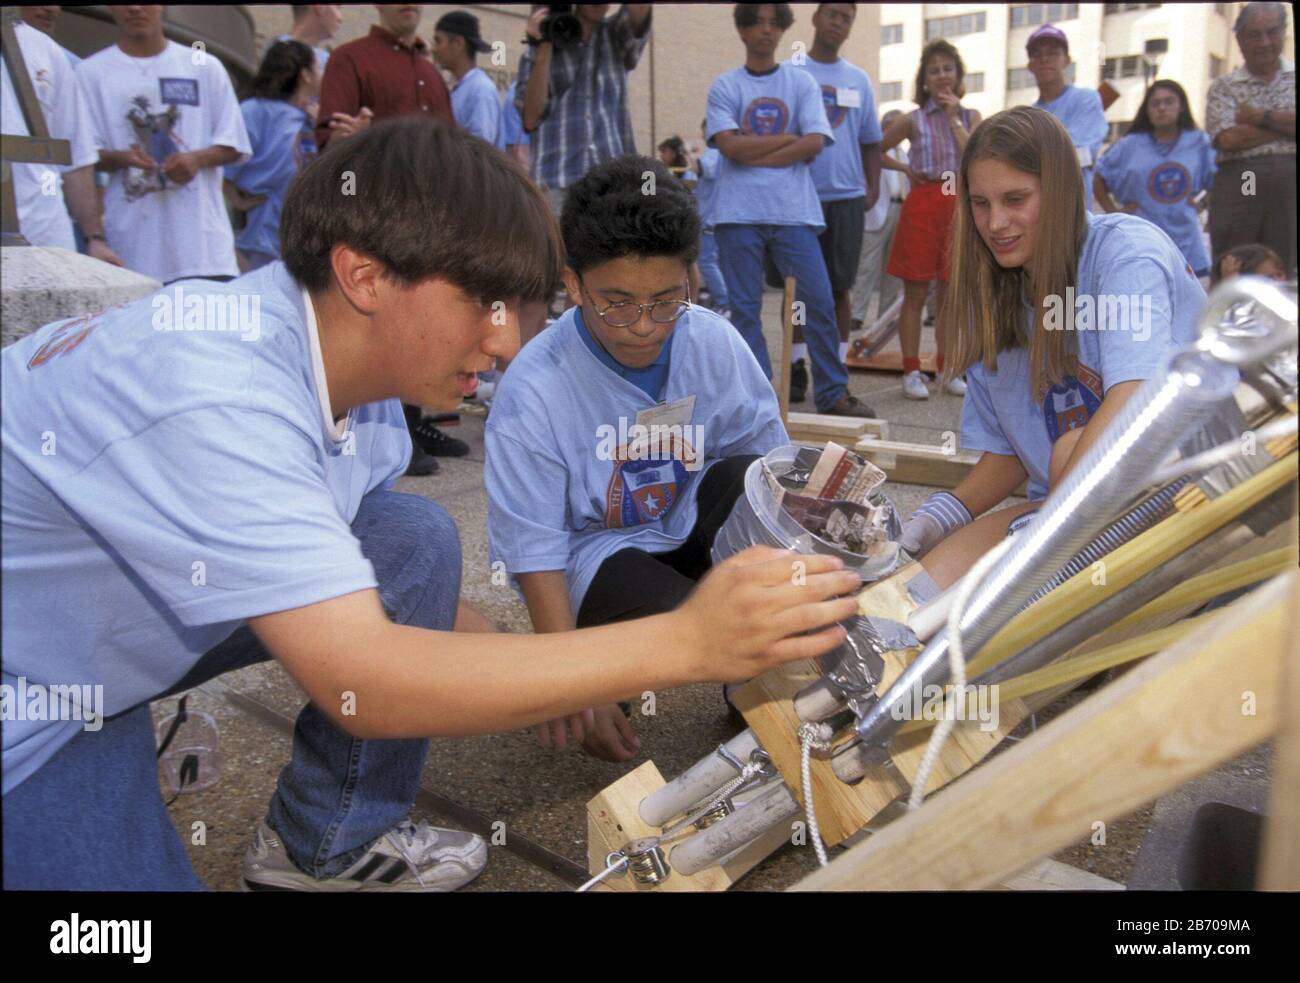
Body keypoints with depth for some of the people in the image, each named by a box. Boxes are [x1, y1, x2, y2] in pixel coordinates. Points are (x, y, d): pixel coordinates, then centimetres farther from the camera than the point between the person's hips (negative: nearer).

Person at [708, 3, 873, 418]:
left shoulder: (801, 83, 11)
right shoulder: (724, 87, 8)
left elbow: (814, 144, -2)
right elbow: (730, 145, -7)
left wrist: (755, 154, -6)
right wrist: (787, 138, -2)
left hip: (793, 211, 1)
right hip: (739, 213, 0)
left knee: (819, 301, -3)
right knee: (744, 307, 1)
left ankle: (833, 392, 8)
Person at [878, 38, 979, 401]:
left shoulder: (970, 117, 10)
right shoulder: (913, 120, 4)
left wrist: (954, 118, -5)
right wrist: (903, 169, -3)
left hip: (959, 205, 3)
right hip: (922, 204, -2)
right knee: (915, 295, -1)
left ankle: (947, 371, 15)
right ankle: (911, 372, 3)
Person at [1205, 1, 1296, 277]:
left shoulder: (1292, 77, 13)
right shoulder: (1223, 86, 9)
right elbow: (1227, 138, -7)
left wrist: (1261, 117, -5)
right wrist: (1284, 123, -3)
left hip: (1289, 182, 1)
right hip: (1239, 183, -1)